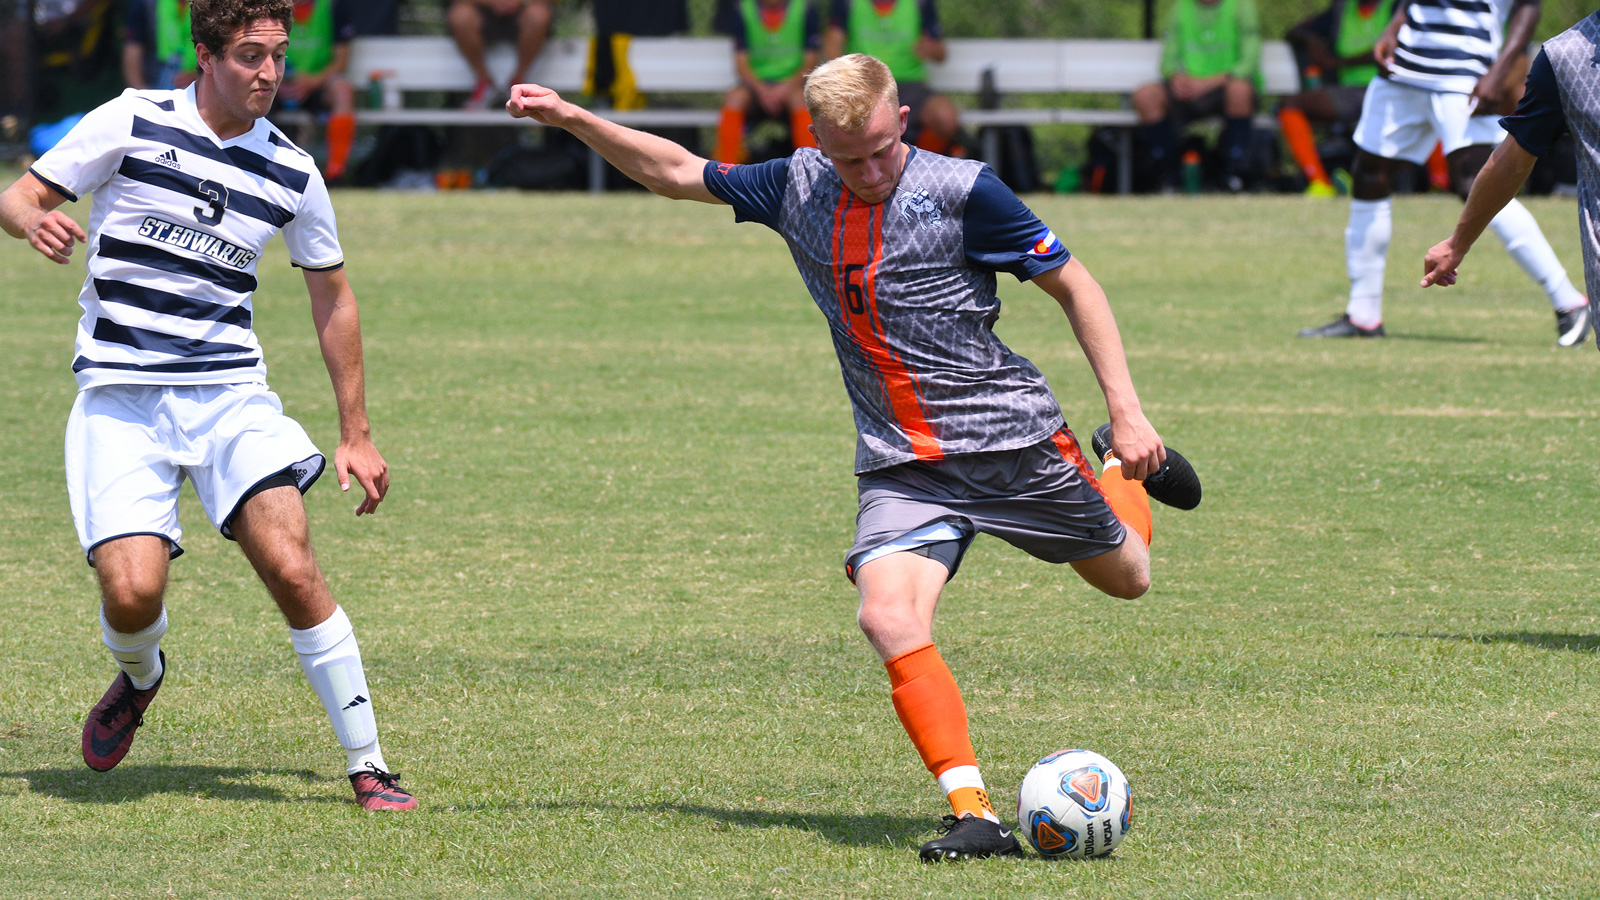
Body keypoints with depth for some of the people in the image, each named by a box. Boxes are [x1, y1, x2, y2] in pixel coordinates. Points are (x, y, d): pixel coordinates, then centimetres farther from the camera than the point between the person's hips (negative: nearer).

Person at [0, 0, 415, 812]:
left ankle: (367, 767, -9)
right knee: (132, 593, -17)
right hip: (120, 400, -2)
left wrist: (356, 433, 19)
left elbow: (332, 297, 19)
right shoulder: (132, 124, -2)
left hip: (231, 394, 2)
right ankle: (140, 678, 21)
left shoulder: (292, 173, 6)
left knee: (291, 567, -18)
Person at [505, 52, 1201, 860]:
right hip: (901, 466, 2)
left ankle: (1127, 466, 52)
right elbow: (679, 173, 13)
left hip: (1011, 438, -2)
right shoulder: (797, 188, -1)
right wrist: (571, 118, 5)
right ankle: (974, 815, -25)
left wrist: (1126, 411, -12)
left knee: (1126, 576, 17)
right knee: (888, 619, -24)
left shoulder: (962, 192, -15)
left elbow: (1073, 285, -7)